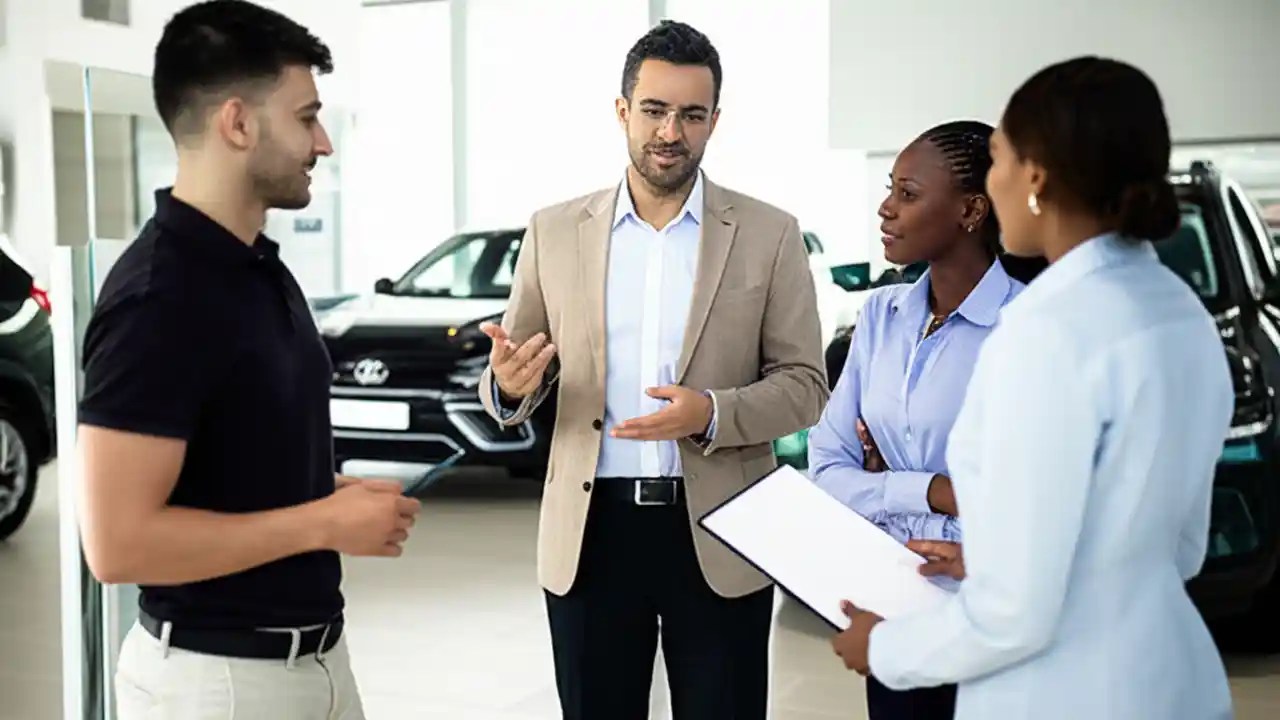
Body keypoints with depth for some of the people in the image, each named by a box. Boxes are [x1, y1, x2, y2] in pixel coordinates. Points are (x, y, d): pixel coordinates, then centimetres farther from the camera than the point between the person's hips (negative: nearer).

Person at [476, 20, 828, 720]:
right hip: (590, 532, 2)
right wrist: (509, 385, -17)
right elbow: (509, 389, 7)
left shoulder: (770, 234, 0)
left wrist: (713, 413, -20)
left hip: (718, 533, -1)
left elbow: (804, 383, -1)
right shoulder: (554, 231, 4)